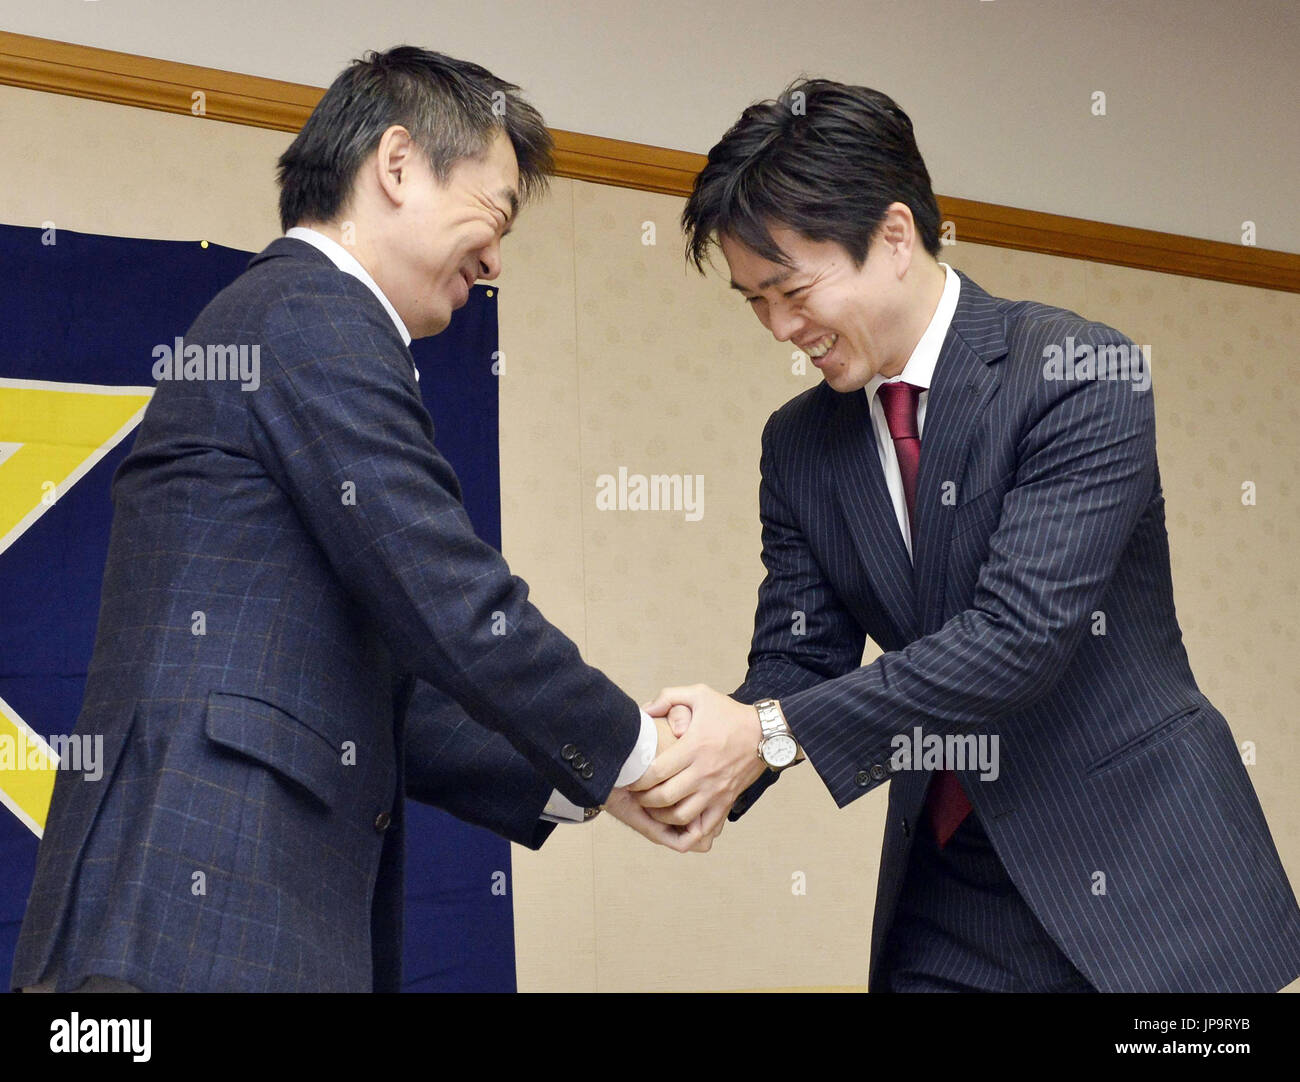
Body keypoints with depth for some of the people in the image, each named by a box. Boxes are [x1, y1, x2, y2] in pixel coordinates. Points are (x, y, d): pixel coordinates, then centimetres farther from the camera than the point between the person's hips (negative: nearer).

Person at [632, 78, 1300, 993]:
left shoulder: (1080, 375, -15)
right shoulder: (800, 444, 3)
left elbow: (1023, 631, -24)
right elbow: (797, 658, 2)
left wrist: (773, 734, -28)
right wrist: (706, 755, -20)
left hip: (1139, 875, -4)